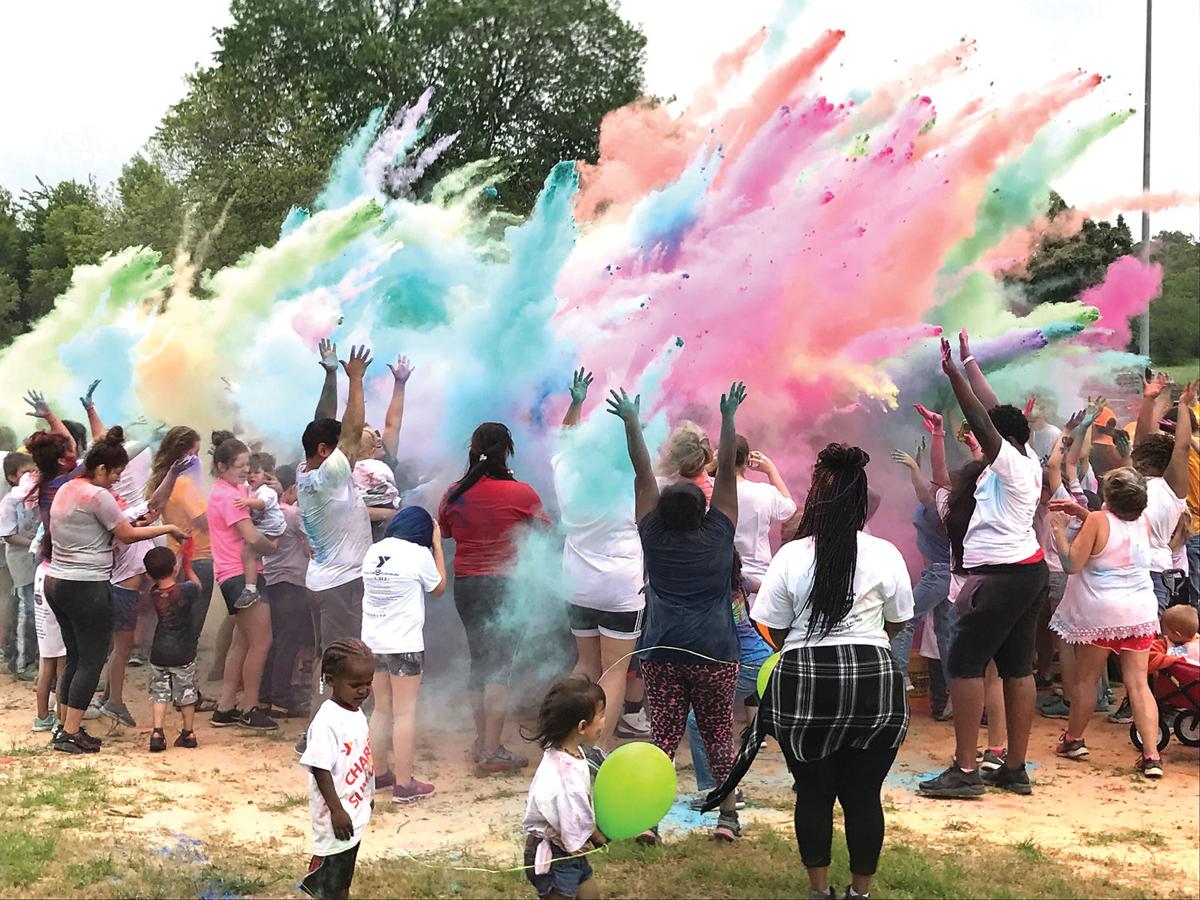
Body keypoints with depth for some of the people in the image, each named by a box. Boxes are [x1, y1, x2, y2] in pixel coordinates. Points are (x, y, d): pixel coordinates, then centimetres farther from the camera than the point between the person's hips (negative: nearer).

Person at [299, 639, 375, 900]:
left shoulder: (357, 714, 4)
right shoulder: (327, 721, -24)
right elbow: (320, 769, -25)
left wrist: (368, 795, 23)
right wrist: (336, 810, -25)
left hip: (355, 810, 8)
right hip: (336, 816, -8)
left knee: (346, 866, 21)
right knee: (330, 868, 3)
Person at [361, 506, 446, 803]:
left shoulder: (373, 551, 6)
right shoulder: (419, 554, -9)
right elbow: (438, 589, 5)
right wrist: (437, 544, 10)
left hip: (372, 642, 6)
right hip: (404, 645, -6)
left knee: (381, 709, 17)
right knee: (404, 713, 0)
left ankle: (379, 773, 25)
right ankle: (404, 784, 2)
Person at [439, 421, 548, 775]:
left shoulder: (454, 494, 2)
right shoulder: (520, 493, -9)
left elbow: (443, 532, 19)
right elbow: (546, 530, 8)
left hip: (465, 584, 5)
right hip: (505, 584, -5)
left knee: (479, 662, 16)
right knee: (499, 666, -4)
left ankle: (482, 742, 24)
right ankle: (492, 753, -7)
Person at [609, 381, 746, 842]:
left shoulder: (654, 538, 2)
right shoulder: (717, 535, -1)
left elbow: (643, 474, 8)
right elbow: (727, 471, 2)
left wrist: (632, 423, 15)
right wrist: (728, 418, 7)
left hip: (661, 653, 1)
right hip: (714, 654, -1)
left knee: (663, 736, 3)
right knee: (719, 736, 9)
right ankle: (728, 817, 9)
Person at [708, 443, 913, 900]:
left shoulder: (791, 556, -6)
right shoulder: (885, 555, -4)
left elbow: (775, 630, 1)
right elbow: (897, 623, 8)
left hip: (804, 681, 0)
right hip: (873, 679, 0)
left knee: (813, 791, 13)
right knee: (863, 794, 9)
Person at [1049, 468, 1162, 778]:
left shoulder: (1098, 520, -12)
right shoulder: (1144, 522, 4)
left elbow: (1072, 564, -11)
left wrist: (1059, 530, 0)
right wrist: (1079, 511, 22)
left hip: (1101, 613, -4)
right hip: (1141, 611, 4)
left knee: (1086, 677, 12)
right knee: (1138, 683, 2)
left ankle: (1073, 740, 27)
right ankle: (1151, 755, -6)